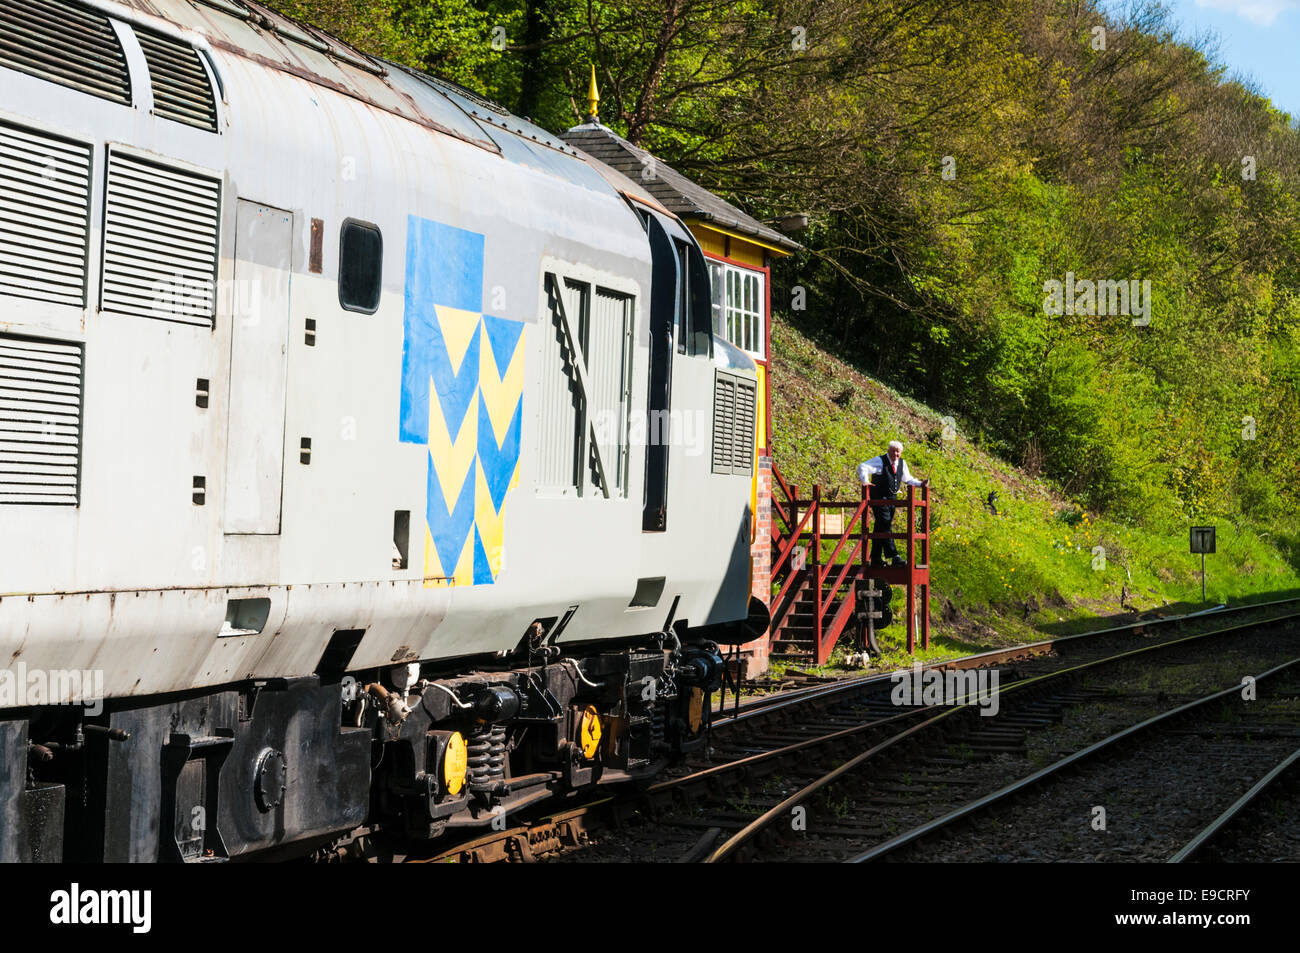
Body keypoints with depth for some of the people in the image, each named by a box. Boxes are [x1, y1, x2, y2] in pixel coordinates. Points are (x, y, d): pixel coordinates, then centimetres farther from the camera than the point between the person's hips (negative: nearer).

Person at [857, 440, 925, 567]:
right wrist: (865, 481, -27)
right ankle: (894, 557, -20)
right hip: (879, 498, -7)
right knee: (885, 527, -14)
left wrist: (920, 483, 6)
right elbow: (862, 467, -14)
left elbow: (907, 479, 21)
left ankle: (876, 559, 15)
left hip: (892, 498, 7)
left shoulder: (902, 463, 10)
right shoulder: (880, 461, -9)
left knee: (879, 528, 11)